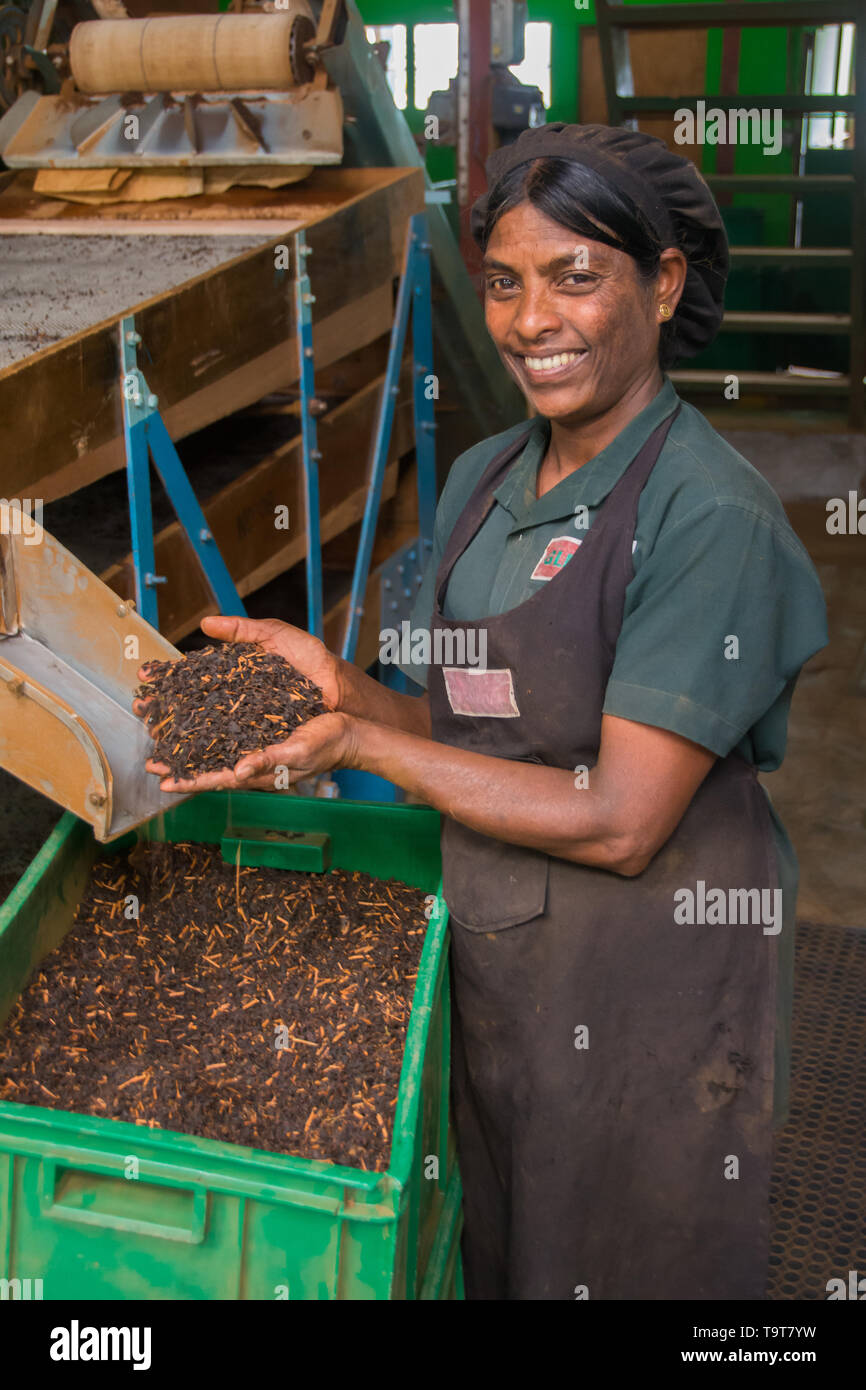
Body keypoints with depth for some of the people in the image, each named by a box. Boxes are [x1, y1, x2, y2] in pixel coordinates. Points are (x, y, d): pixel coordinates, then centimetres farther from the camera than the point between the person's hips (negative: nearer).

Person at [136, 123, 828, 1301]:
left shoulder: (712, 517, -21)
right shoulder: (481, 478, 2)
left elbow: (621, 823, -23)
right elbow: (473, 729, 5)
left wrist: (360, 743, -22)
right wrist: (333, 680, -12)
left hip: (651, 988, -6)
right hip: (496, 954, 6)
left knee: (631, 1263, 17)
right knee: (499, 1252, 25)